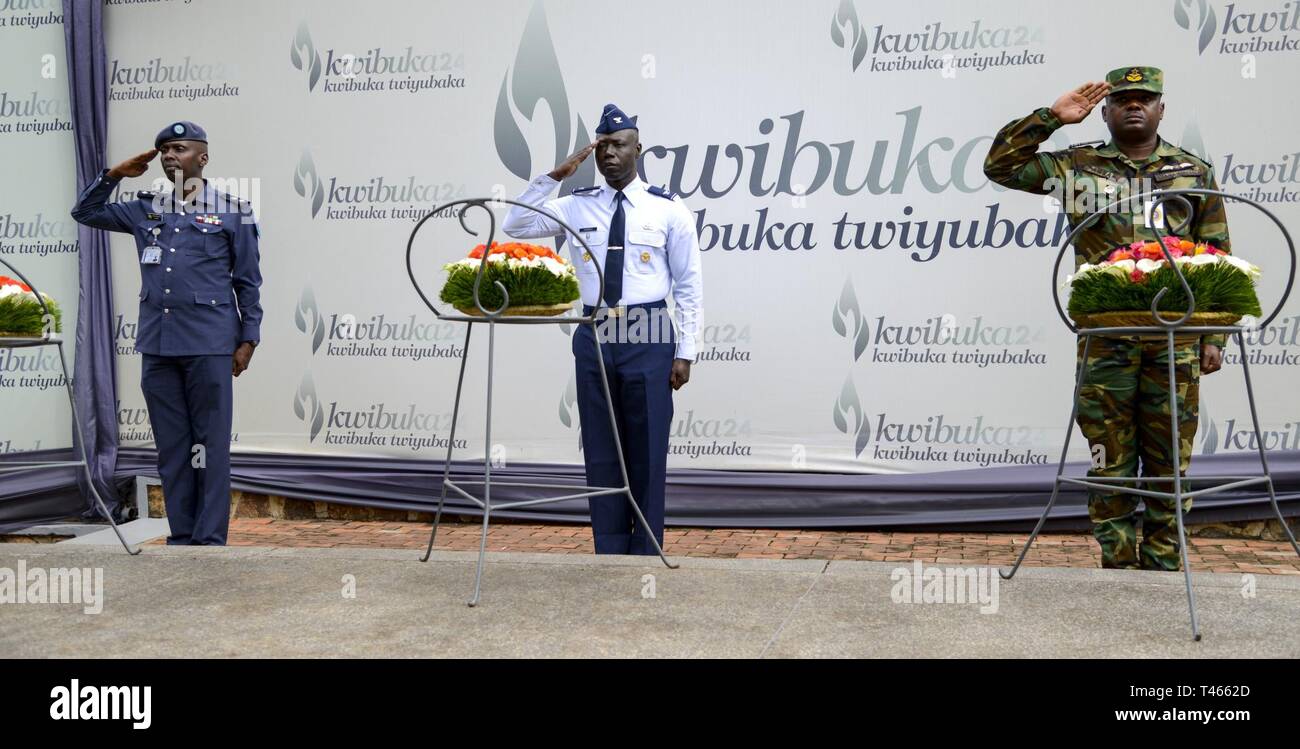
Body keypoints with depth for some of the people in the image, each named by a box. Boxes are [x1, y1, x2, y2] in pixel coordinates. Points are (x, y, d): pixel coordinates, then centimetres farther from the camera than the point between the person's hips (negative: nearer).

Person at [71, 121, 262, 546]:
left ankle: (210, 541, 1)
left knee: (210, 446, -3)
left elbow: (248, 282, 4)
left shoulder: (232, 212, 4)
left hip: (209, 346, -4)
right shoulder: (146, 211, 16)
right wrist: (115, 174, 13)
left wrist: (248, 339, -2)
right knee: (171, 447, 7)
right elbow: (86, 212, 26)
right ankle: (181, 538, 14)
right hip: (157, 347, 5)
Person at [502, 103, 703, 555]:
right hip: (594, 335, 3)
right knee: (600, 451, 8)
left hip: (647, 336, -3)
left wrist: (685, 353, -4)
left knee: (647, 450, 3)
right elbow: (515, 225, 0)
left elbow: (689, 285, 1)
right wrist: (554, 176, -6)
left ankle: (645, 556, 15)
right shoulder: (577, 206, 7)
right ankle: (609, 554, 19)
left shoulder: (668, 209, 1)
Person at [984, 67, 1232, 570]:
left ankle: (1164, 567, 16)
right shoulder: (1078, 166, 9)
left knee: (1169, 458, 5)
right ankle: (1119, 565, 13)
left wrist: (1214, 336, 3)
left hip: (1175, 339, 1)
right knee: (1111, 458, 2)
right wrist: (1052, 117, -3)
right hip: (1105, 337, -1)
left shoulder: (1194, 174, 11)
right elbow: (1001, 166, 3)